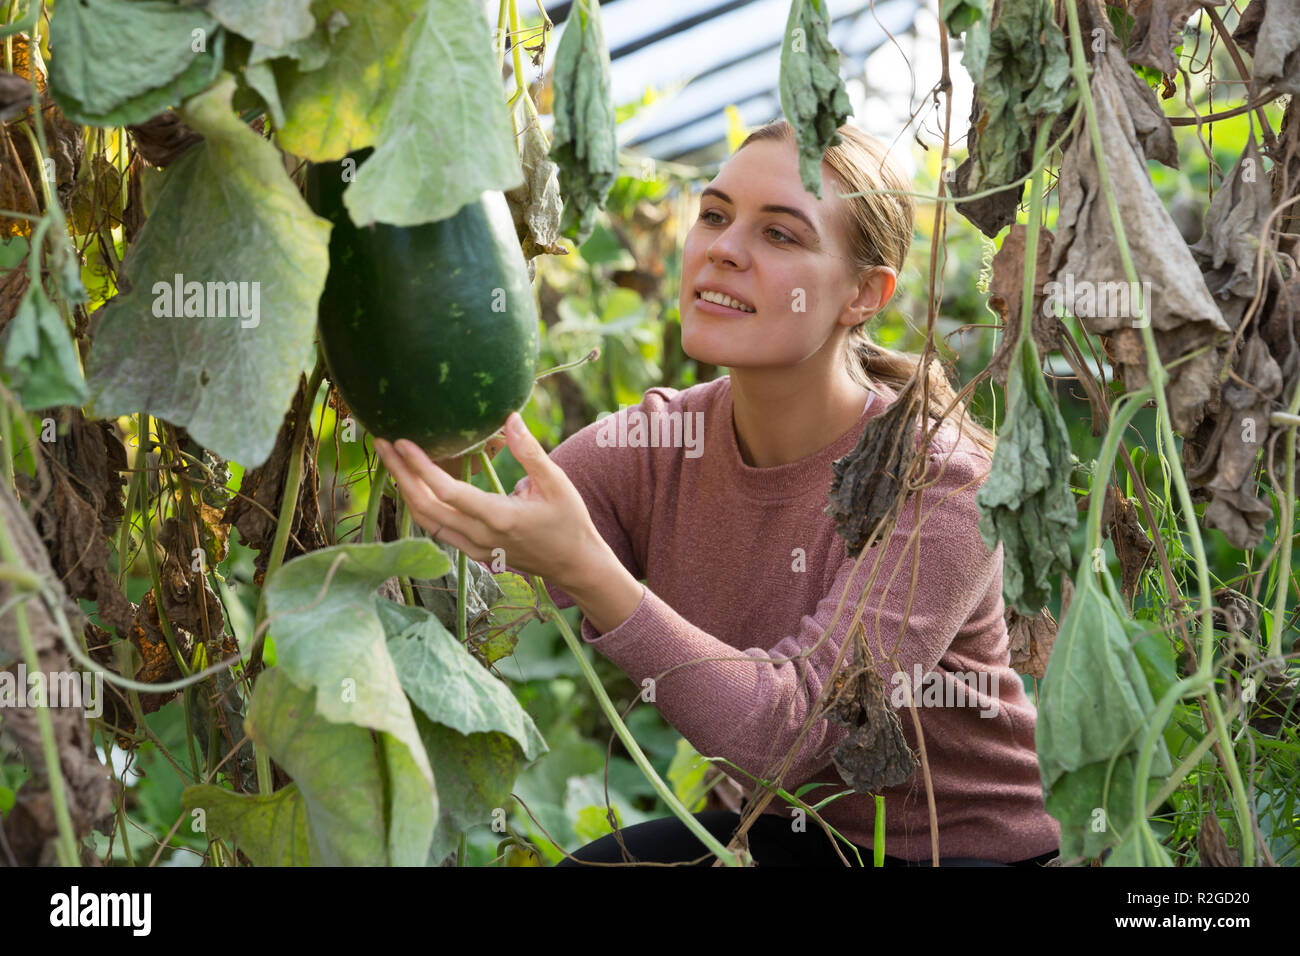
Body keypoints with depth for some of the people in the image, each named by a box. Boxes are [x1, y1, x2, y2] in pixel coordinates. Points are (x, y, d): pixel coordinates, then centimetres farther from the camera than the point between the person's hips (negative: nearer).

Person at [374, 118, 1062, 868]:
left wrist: (584, 569, -46)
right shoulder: (656, 445, -8)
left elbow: (788, 732, -35)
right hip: (792, 829, 5)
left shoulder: (939, 481, -24)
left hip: (978, 847, -4)